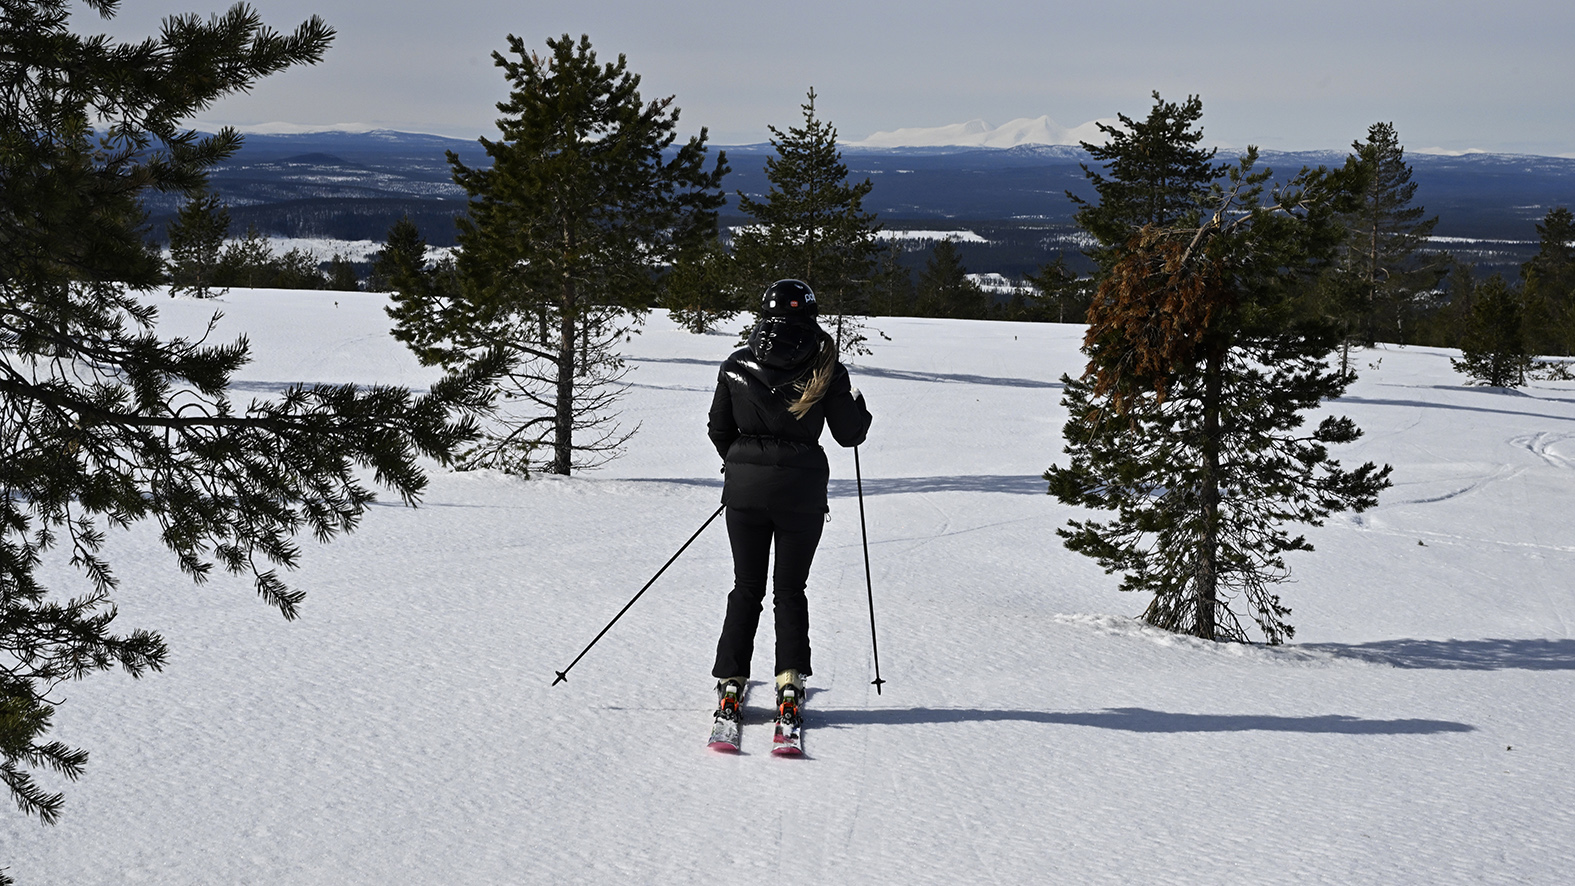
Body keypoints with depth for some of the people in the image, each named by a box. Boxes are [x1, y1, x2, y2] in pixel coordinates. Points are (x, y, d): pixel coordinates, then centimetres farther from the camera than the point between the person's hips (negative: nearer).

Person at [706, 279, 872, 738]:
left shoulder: (737, 365, 1)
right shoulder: (825, 367, -5)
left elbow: (719, 429, 7)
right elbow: (849, 433, -1)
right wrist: (858, 404, 19)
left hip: (745, 488, 1)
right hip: (802, 489, -1)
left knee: (747, 588, 13)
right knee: (791, 589, 11)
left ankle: (731, 683, 8)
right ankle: (790, 683, 1)